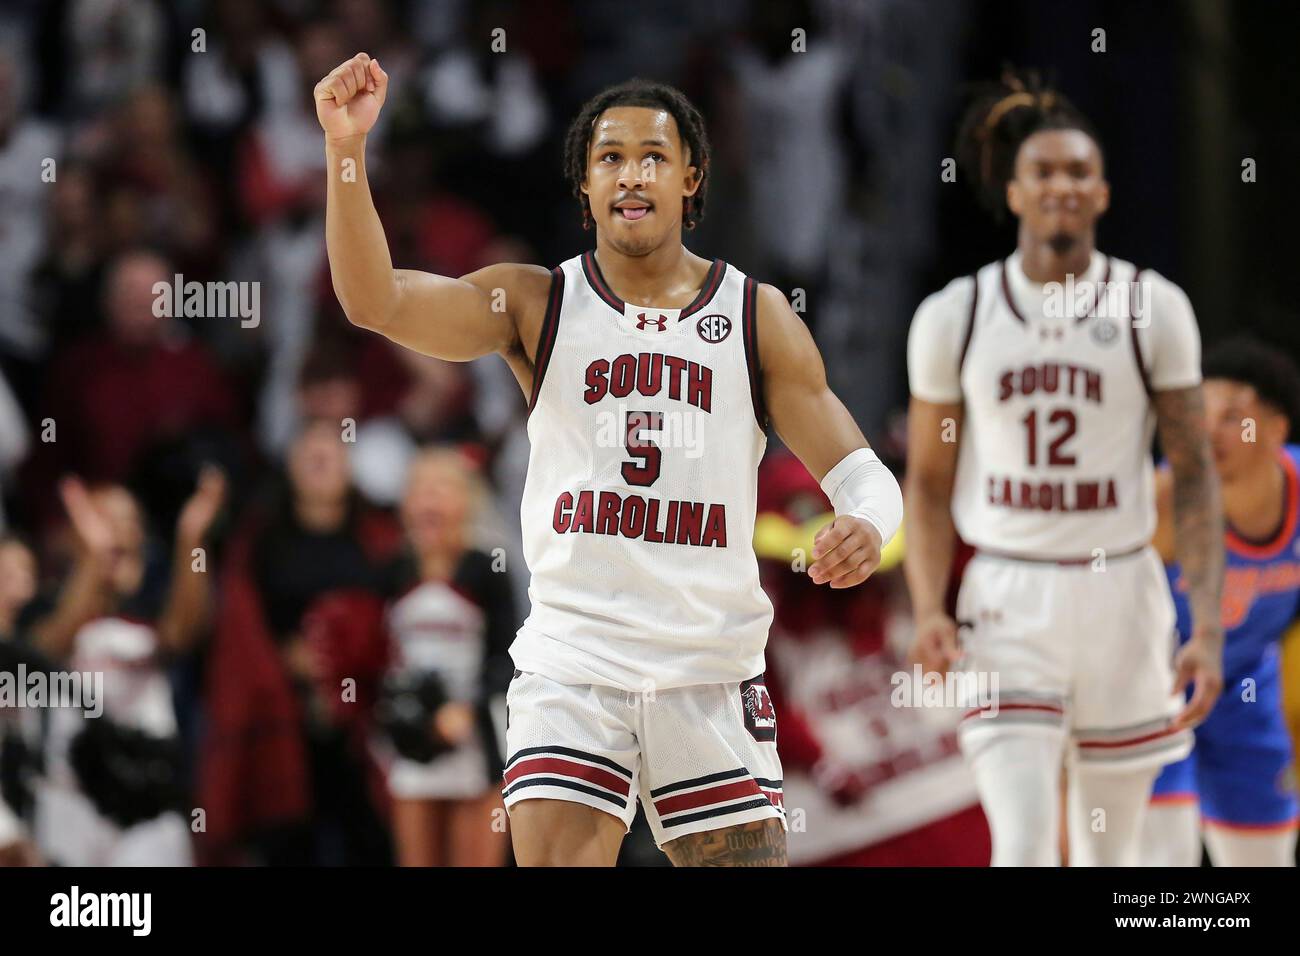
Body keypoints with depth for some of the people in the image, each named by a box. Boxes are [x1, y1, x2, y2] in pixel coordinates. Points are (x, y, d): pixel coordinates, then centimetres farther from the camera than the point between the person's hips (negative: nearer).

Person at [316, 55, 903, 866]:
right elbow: (374, 300, -10)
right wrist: (346, 151, -23)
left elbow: (860, 472, 3)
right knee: (552, 858, -12)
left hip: (713, 668, 1)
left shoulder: (757, 317, 6)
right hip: (573, 665, -1)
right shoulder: (535, 304, 4)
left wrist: (864, 528, -22)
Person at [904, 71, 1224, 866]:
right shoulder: (954, 318, 2)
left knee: (1110, 853, 9)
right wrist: (929, 610, -8)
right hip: (1006, 600, -1)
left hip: (1120, 593, 1)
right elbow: (930, 482, 7)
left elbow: (1195, 478, -1)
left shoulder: (1153, 309, 0)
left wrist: (1209, 628, -10)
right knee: (1022, 848, -12)